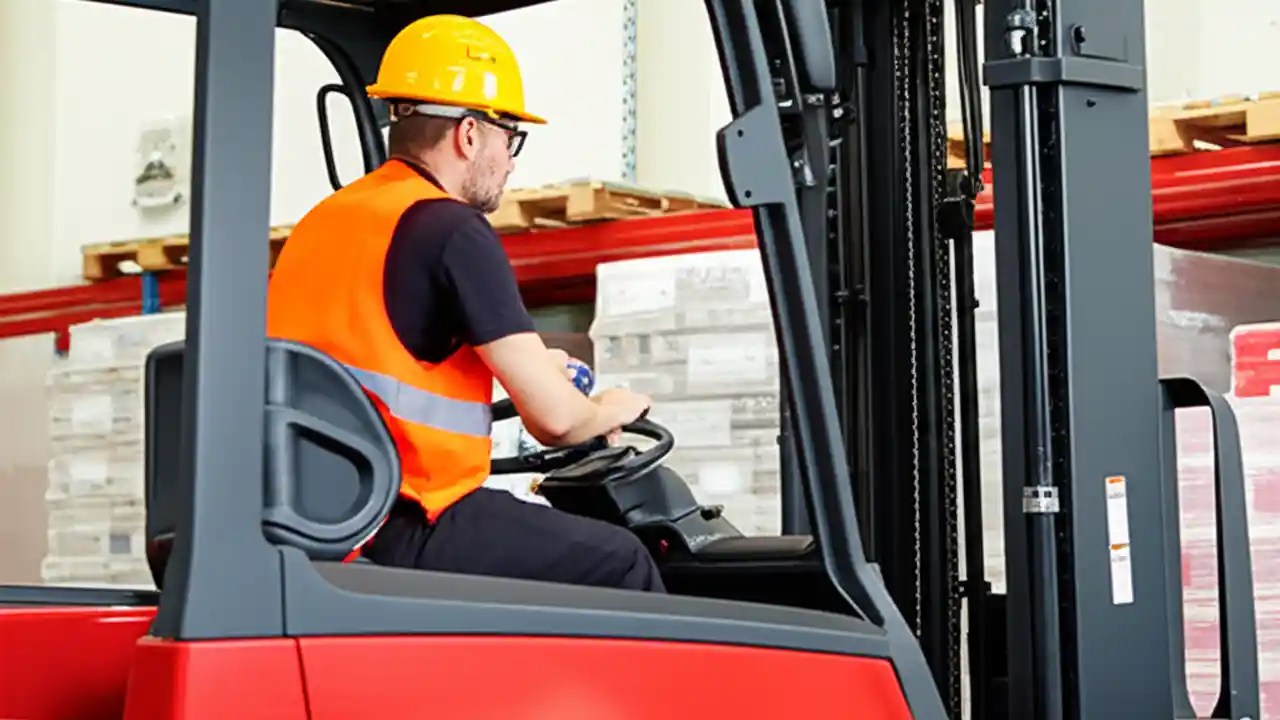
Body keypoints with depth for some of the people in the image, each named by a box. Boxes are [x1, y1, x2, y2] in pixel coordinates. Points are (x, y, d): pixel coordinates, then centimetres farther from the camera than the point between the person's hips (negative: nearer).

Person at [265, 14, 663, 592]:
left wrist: (518, 364, 35)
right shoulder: (453, 230, -11)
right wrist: (608, 412, 11)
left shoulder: (320, 221, 14)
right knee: (619, 564, 1)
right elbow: (552, 417, -12)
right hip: (400, 534, -9)